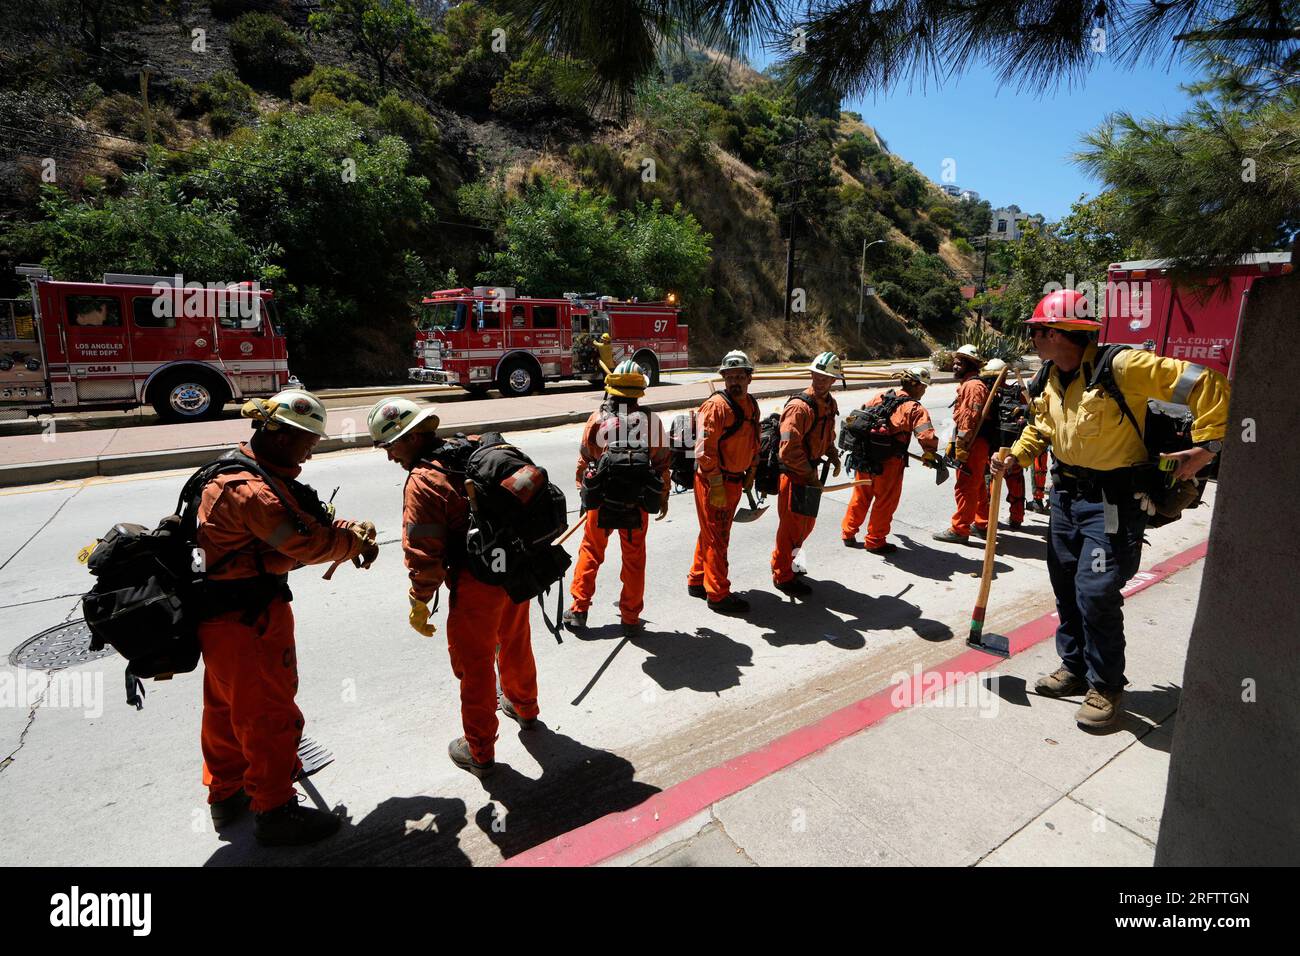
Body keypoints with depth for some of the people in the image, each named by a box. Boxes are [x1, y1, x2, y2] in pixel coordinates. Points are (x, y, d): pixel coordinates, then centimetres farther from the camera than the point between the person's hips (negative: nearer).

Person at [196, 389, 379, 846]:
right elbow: (309, 542, -26)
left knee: (226, 707, 24)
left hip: (221, 615, 11)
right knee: (271, 714, 5)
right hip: (249, 621, -11)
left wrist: (350, 532, -12)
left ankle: (226, 794, 43)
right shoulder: (252, 491, -28)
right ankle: (275, 811, 22)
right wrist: (357, 538, -9)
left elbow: (311, 517, 5)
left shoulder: (255, 473, 7)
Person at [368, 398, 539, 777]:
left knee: (476, 665, 11)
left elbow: (424, 553, -20)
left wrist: (419, 603, -6)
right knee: (515, 643, 28)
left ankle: (479, 752, 29)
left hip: (477, 584, -7)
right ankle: (524, 708, 52)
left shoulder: (423, 481, -19)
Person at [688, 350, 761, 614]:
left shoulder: (751, 404, 9)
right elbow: (705, 449, -23)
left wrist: (751, 472, 20)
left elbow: (753, 441, 22)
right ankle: (718, 595, 13)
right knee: (716, 538, 1)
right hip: (713, 482, -9)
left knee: (712, 534, 19)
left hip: (734, 481, 9)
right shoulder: (716, 405, -18)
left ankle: (697, 581, 34)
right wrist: (716, 485, -23)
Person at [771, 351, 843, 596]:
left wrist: (833, 455, 5)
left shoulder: (830, 405, 8)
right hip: (794, 474, -9)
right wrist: (810, 475, -19)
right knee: (792, 526, 1)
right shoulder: (800, 406, -21)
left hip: (811, 471, 9)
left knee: (806, 524, 20)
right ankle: (782, 576, 17)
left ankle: (782, 561, 40)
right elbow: (790, 449, -25)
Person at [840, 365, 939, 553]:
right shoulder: (916, 409, -11)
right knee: (885, 503, 11)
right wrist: (931, 454, 0)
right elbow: (927, 437, -20)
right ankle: (875, 541, 23)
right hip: (889, 462, -6)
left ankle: (848, 533, 32)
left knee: (860, 497, 21)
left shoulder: (879, 396, 6)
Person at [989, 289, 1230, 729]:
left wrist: (1206, 445, -17)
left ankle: (1105, 686, 13)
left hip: (1112, 501, -8)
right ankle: (1074, 667, 32)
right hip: (1066, 494, 8)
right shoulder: (1051, 378, 5)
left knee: (1096, 593, -8)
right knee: (1066, 587, 15)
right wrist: (1014, 456, 4)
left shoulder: (1121, 367, -20)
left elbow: (1206, 384, -17)